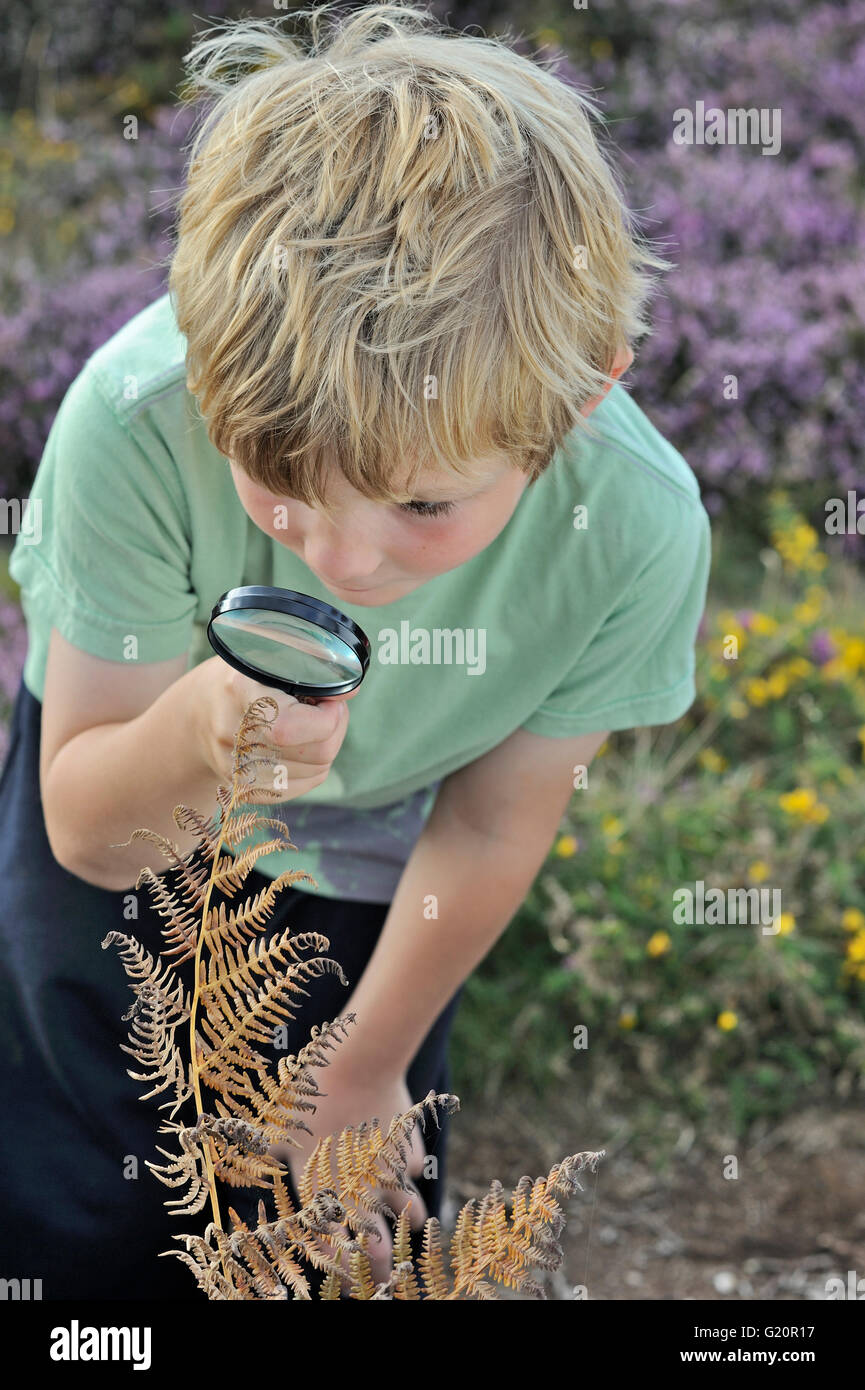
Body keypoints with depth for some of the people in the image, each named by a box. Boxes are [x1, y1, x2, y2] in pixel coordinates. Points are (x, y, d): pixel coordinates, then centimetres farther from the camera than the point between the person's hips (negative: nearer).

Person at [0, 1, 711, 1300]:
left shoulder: (635, 527, -35)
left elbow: (491, 826, -15)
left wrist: (365, 1067, 1)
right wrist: (197, 731, -50)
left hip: (371, 866, 1)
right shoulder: (134, 420, -39)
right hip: (131, 804, -1)